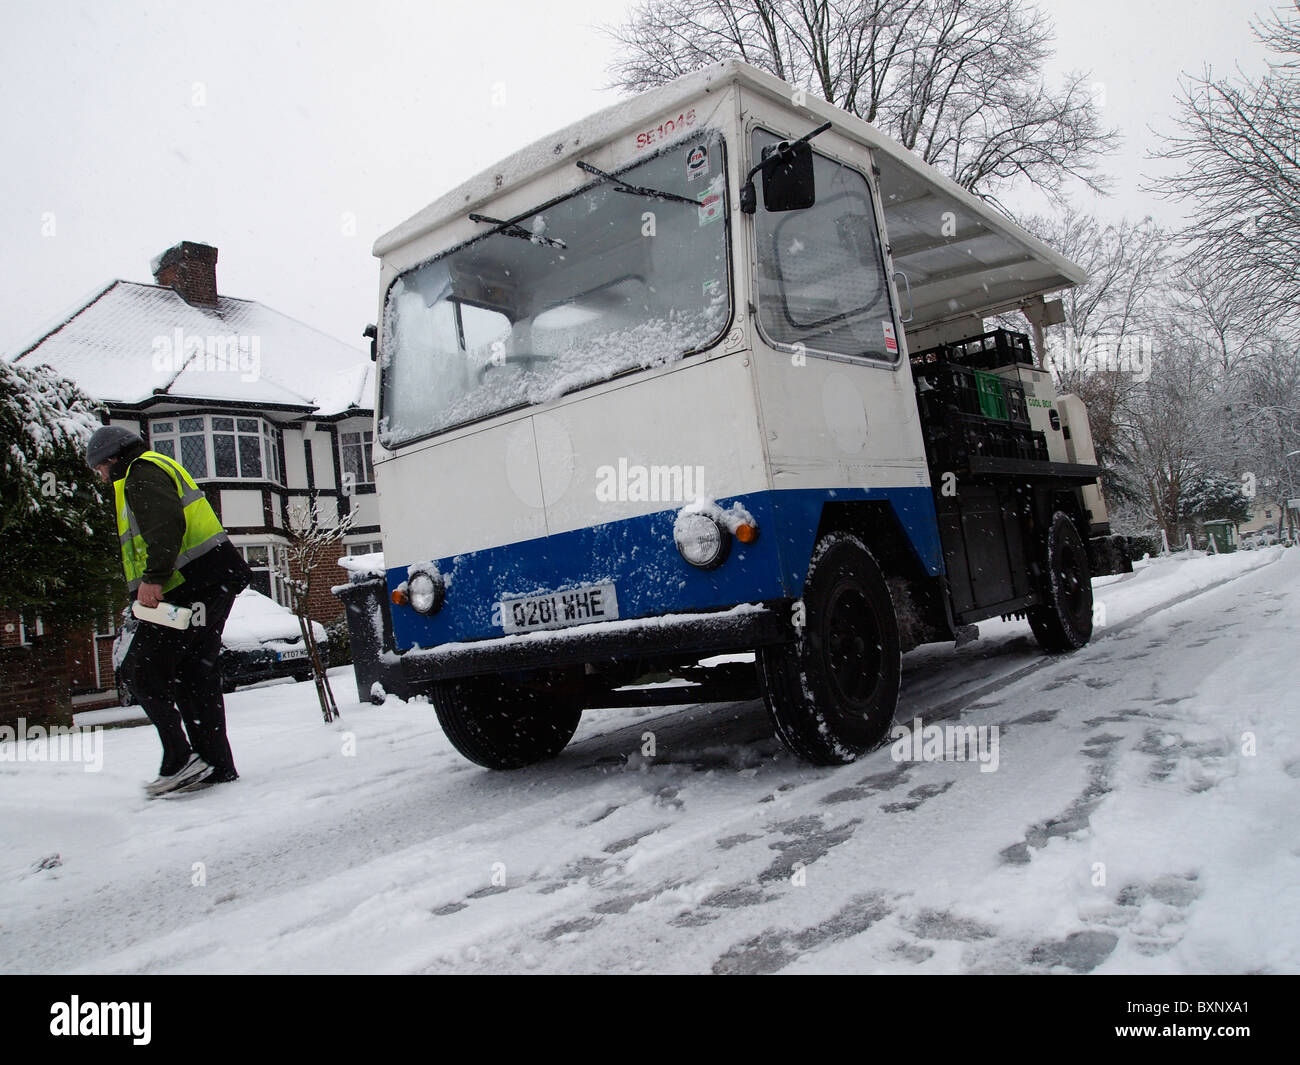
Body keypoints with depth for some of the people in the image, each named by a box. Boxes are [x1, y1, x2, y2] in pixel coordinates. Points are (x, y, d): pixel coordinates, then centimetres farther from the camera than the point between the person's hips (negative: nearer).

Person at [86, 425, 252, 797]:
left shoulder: (142, 473, -3)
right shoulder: (160, 469, 30)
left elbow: (166, 524, -21)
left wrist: (153, 578, -29)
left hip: (190, 586, -10)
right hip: (212, 585, 10)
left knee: (142, 670, -5)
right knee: (194, 676, 11)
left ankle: (180, 760, -10)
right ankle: (218, 767, 11)